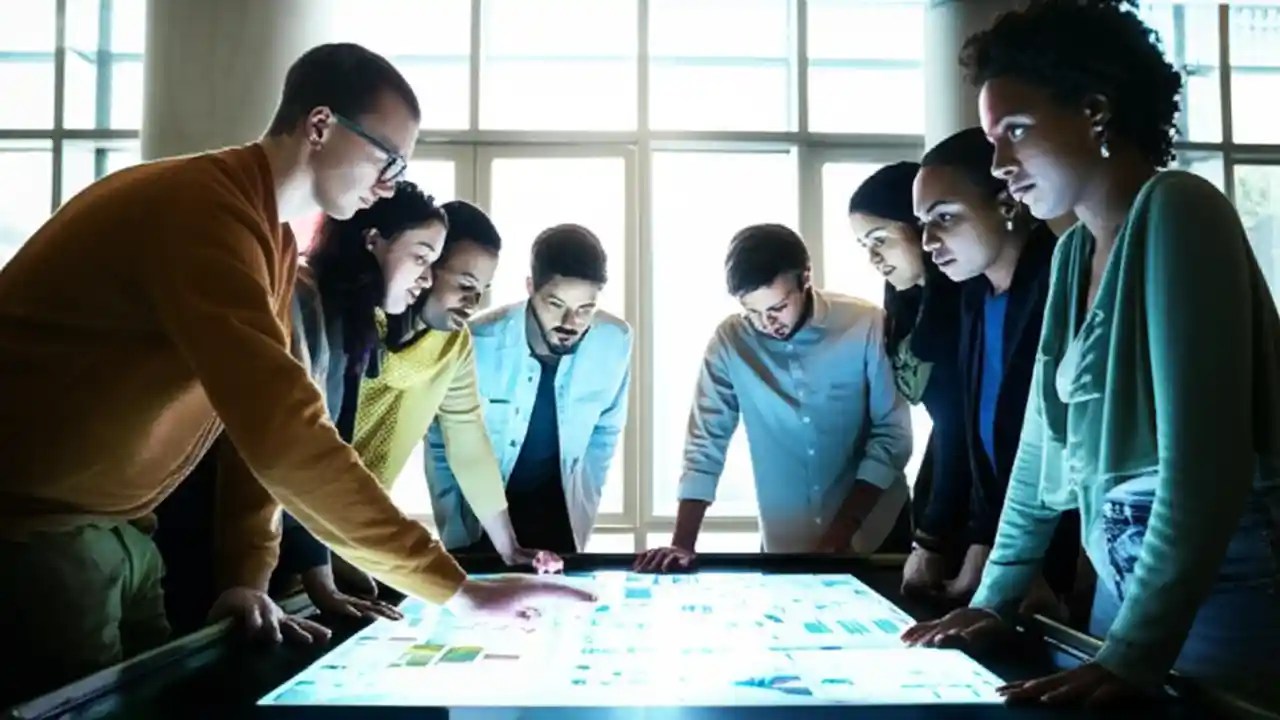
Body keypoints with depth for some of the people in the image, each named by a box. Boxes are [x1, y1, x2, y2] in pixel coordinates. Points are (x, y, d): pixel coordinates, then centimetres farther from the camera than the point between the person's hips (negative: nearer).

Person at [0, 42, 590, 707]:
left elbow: (262, 421, 6)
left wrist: (248, 574, -2)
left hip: (115, 526, 9)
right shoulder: (203, 209, -27)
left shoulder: (274, 239, 6)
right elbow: (283, 435, -36)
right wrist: (458, 590, -34)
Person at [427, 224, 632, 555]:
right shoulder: (478, 343, -25)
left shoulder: (615, 341, -17)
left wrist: (584, 514, 3)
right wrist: (454, 531, -6)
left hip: (558, 516, 2)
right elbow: (441, 443, -9)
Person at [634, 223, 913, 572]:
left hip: (873, 534, -1)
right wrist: (683, 543, -15)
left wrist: (844, 529, -16)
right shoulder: (729, 341, -10)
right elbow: (707, 442, -7)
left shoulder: (866, 326, -13)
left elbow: (893, 435, -10)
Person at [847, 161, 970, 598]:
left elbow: (961, 429, -19)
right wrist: (923, 524, 7)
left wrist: (932, 540, -16)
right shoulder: (914, 302, 8)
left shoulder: (961, 300, -17)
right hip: (966, 506, 8)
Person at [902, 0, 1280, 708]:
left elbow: (1204, 459, -25)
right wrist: (993, 597, 12)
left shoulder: (1176, 212, -16)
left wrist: (1135, 651, -26)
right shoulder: (1074, 252, 8)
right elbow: (1044, 439, 11)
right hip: (1127, 579, 8)